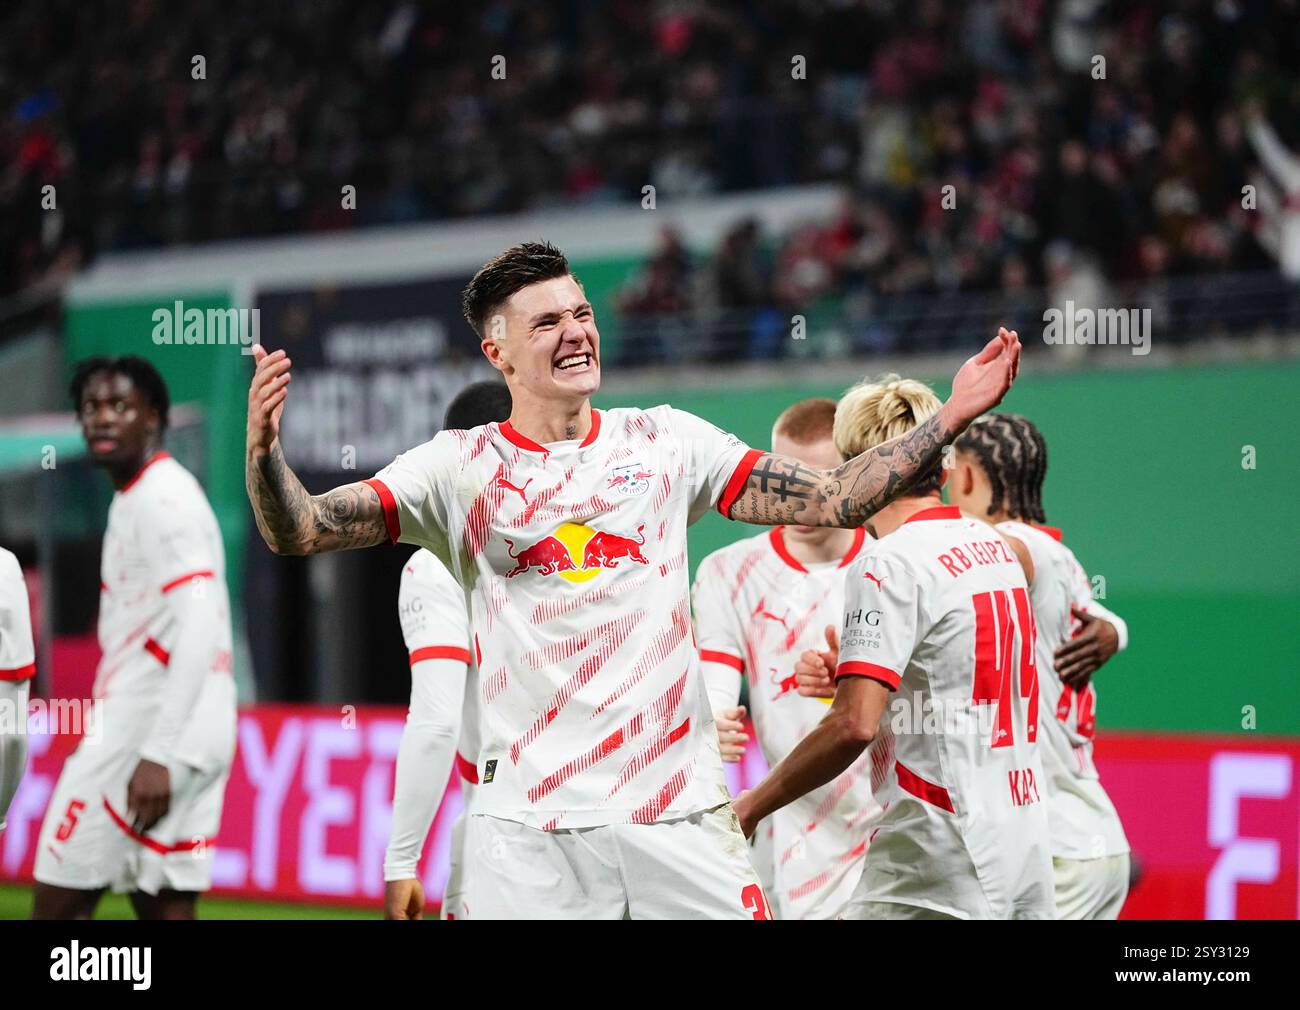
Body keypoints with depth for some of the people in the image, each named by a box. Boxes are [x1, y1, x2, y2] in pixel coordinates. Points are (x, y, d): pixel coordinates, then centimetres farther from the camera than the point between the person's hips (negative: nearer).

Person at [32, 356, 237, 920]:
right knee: (166, 911, 5)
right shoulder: (135, 498, 19)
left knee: (57, 905, -5)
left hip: (146, 738, -9)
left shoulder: (162, 498, -11)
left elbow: (198, 628, -21)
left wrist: (158, 755, -27)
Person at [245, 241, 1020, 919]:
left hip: (680, 811, 2)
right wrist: (264, 447, -23)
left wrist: (950, 420, 2)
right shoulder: (461, 468, 4)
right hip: (528, 828, -1)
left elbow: (829, 501, 10)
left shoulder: (665, 440, 10)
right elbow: (298, 530, -3)